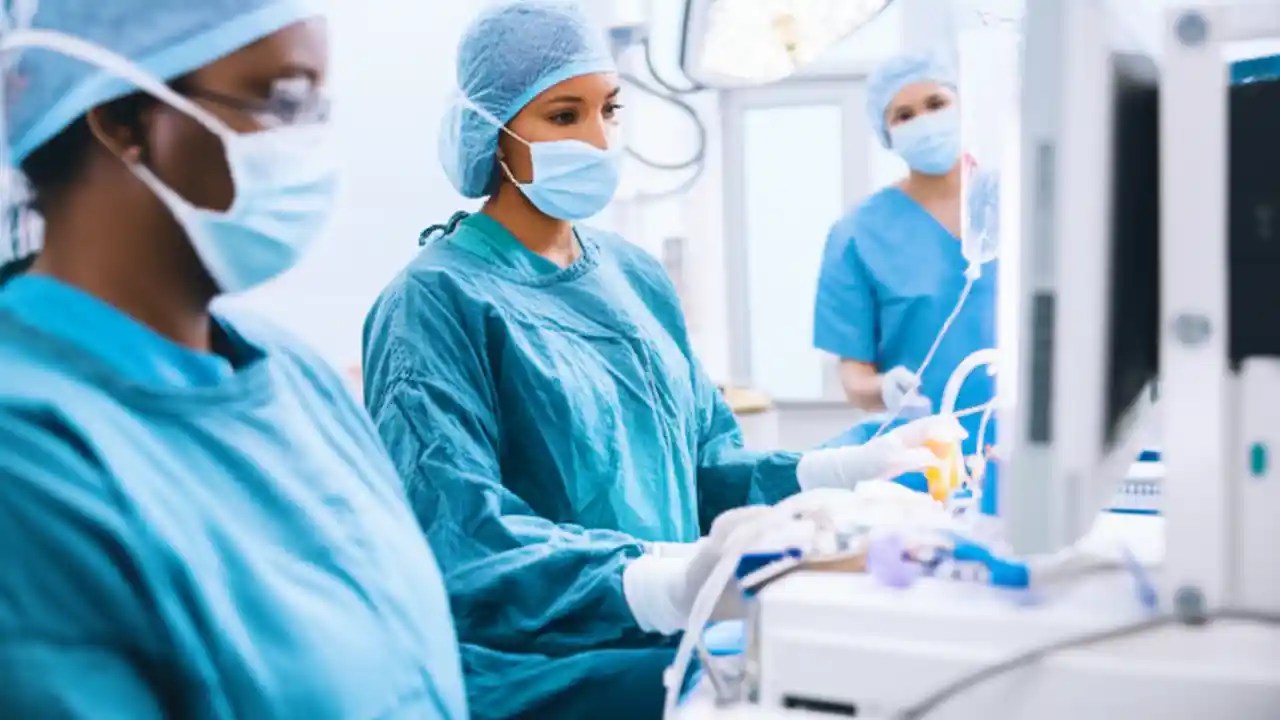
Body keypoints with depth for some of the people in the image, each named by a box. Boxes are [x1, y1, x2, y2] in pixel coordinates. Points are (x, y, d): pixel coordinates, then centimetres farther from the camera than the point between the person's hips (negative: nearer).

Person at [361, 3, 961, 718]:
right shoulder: (438, 302, -10)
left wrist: (852, 469, -3)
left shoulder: (637, 278, 13)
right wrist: (670, 586, -36)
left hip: (671, 633, 7)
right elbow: (462, 540, -21)